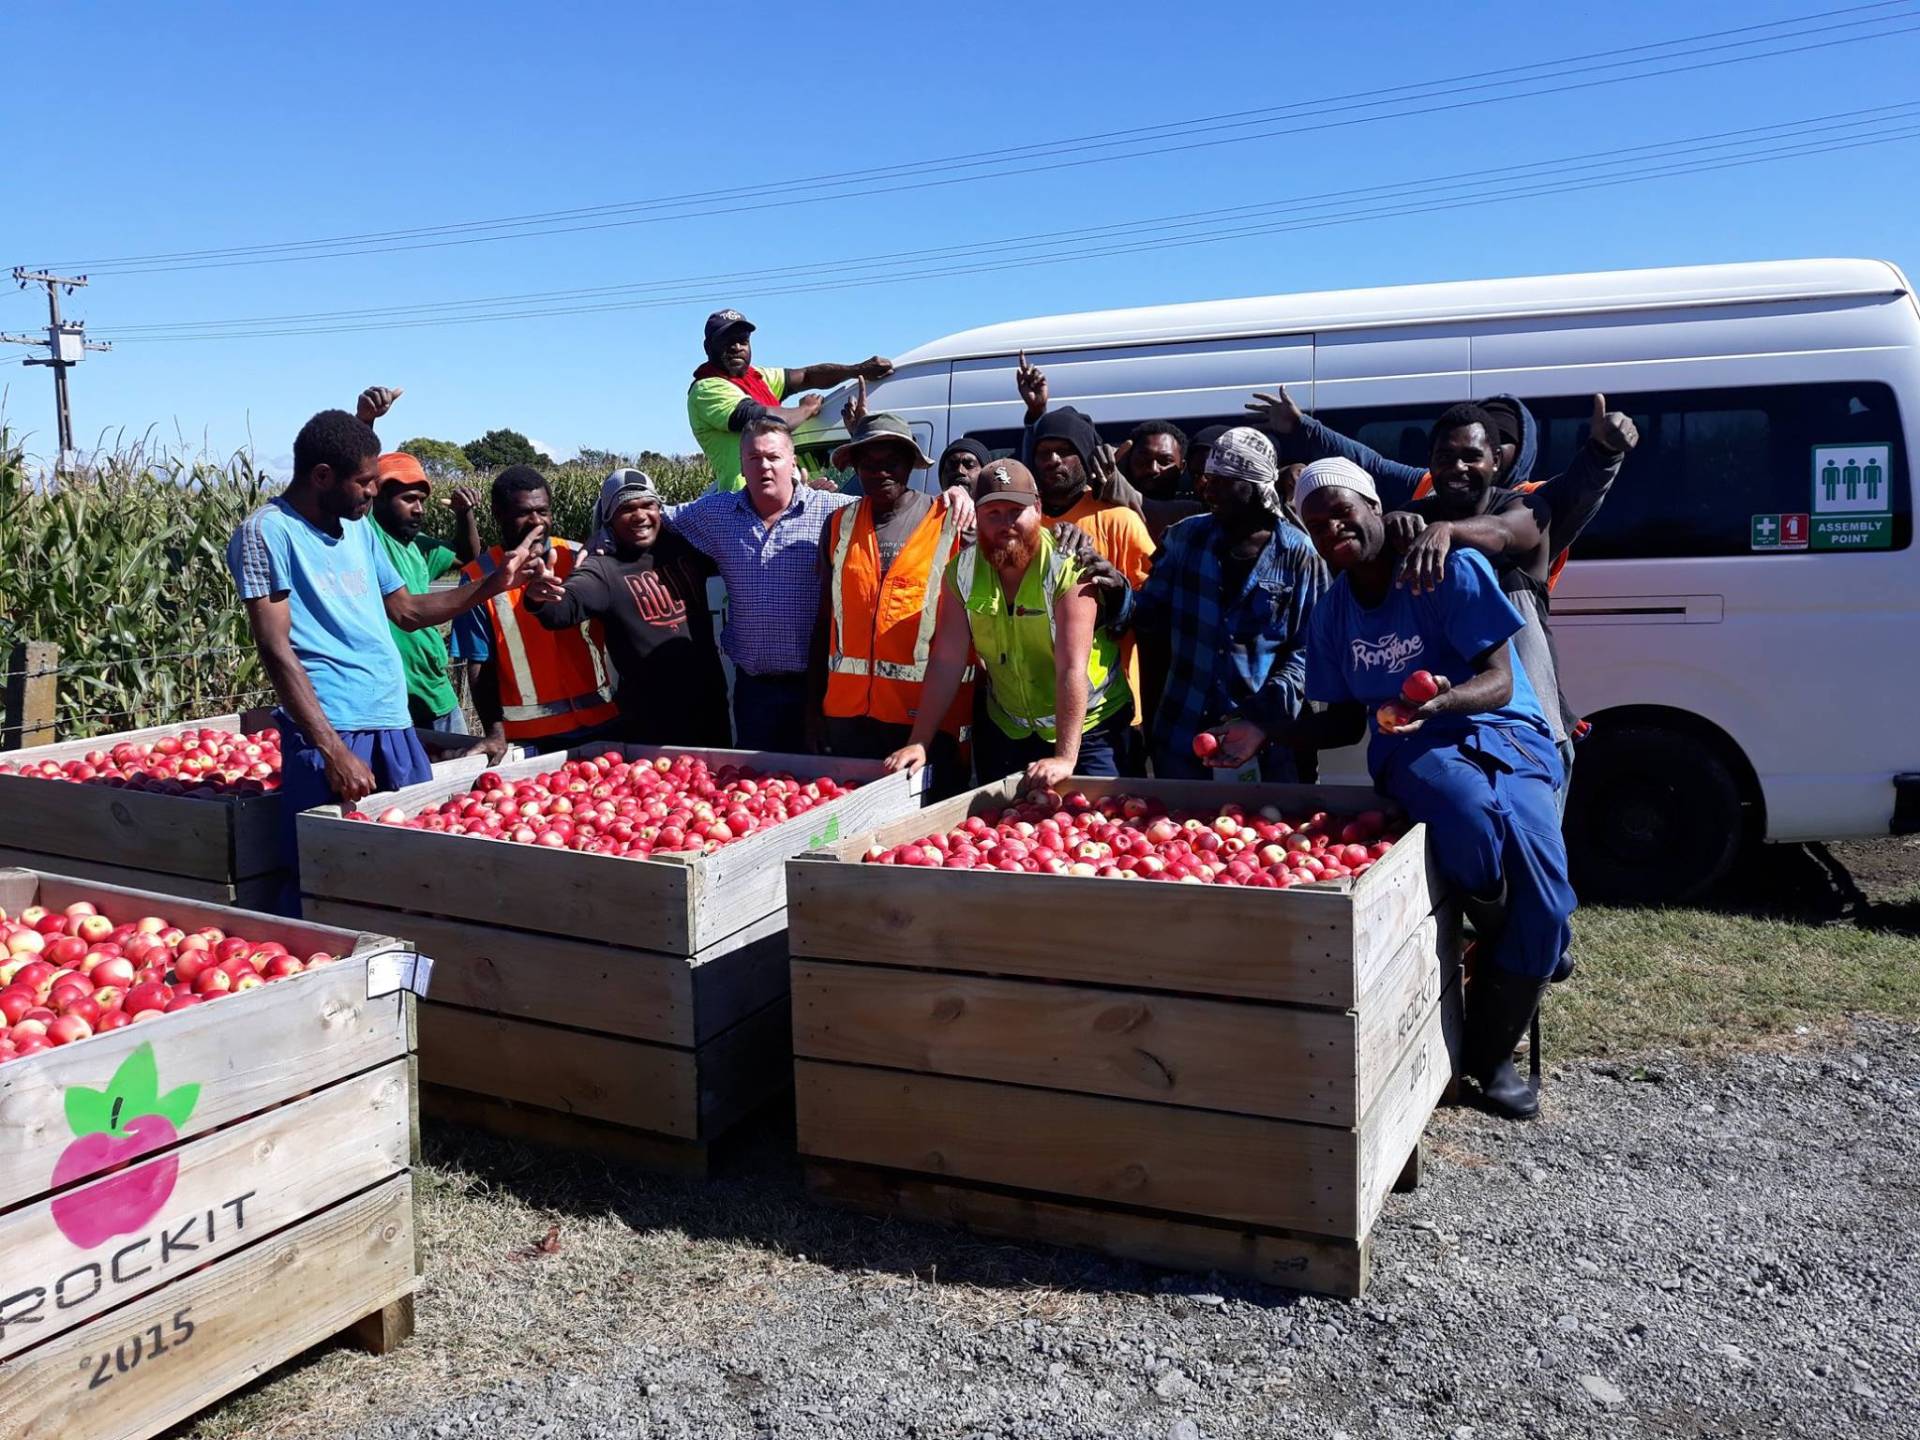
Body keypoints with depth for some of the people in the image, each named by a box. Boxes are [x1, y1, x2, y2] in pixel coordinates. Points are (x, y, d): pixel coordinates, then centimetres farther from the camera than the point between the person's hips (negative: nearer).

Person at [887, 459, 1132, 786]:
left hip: (1087, 727, -4)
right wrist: (919, 744, -12)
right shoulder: (962, 572, -7)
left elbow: (1072, 667, -26)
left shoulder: (1068, 566, -20)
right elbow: (947, 663, -7)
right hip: (1006, 730, 4)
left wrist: (1065, 757, -30)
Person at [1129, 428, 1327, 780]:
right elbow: (1151, 616, 10)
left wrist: (1264, 722, -17)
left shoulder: (1299, 556, -4)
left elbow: (1309, 652, -6)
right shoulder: (1185, 537, 5)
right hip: (1181, 735, 3)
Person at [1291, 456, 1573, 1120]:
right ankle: (1508, 943, -3)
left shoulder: (1453, 570, -7)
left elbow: (1499, 680, -12)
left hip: (1503, 734, -1)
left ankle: (1489, 1055, 7)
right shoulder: (1331, 612, 9)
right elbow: (1346, 718, 16)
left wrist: (1442, 700, -34)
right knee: (1472, 821, -38)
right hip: (1414, 750, 1)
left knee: (1543, 908, -21)